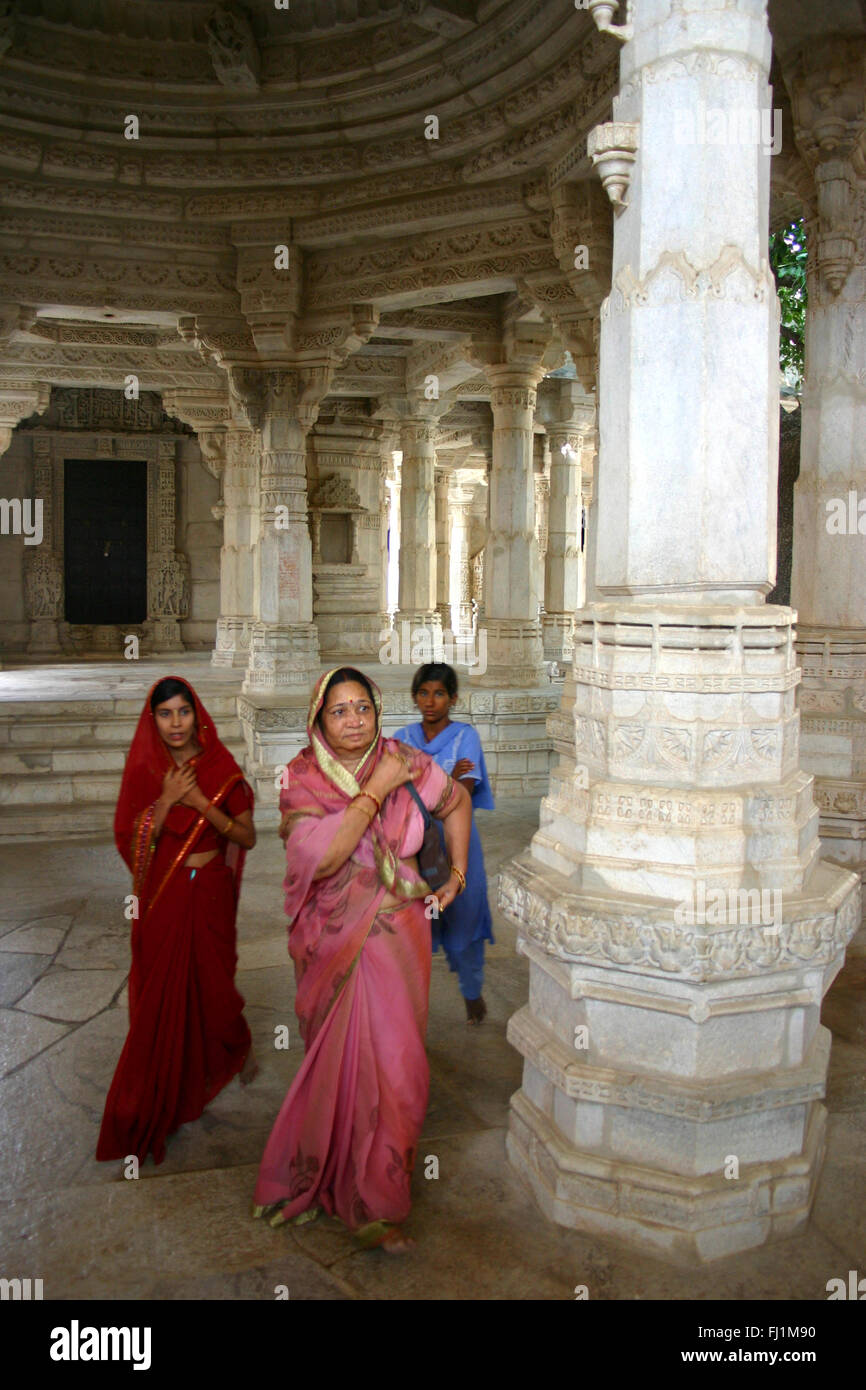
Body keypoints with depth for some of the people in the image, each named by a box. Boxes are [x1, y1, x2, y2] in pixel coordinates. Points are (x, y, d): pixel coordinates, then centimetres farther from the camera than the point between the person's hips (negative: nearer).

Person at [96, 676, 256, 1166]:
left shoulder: (222, 769, -4)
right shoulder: (144, 771, -1)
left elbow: (248, 837, -5)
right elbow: (132, 842, -5)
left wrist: (201, 803, -17)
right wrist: (166, 800, -18)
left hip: (209, 897, -1)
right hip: (161, 900, 1)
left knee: (211, 984, 8)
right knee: (160, 993, 4)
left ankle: (237, 1048, 43)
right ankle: (159, 1103, 21)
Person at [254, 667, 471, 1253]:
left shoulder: (406, 764, -5)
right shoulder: (302, 779, -9)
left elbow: (457, 802, 14)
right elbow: (322, 856, -25)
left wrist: (458, 874, 10)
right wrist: (377, 789, -22)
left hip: (394, 938, 1)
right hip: (332, 940, 0)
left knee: (391, 1061, 1)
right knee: (336, 1060, 12)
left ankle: (378, 1204, 18)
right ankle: (320, 1179, 36)